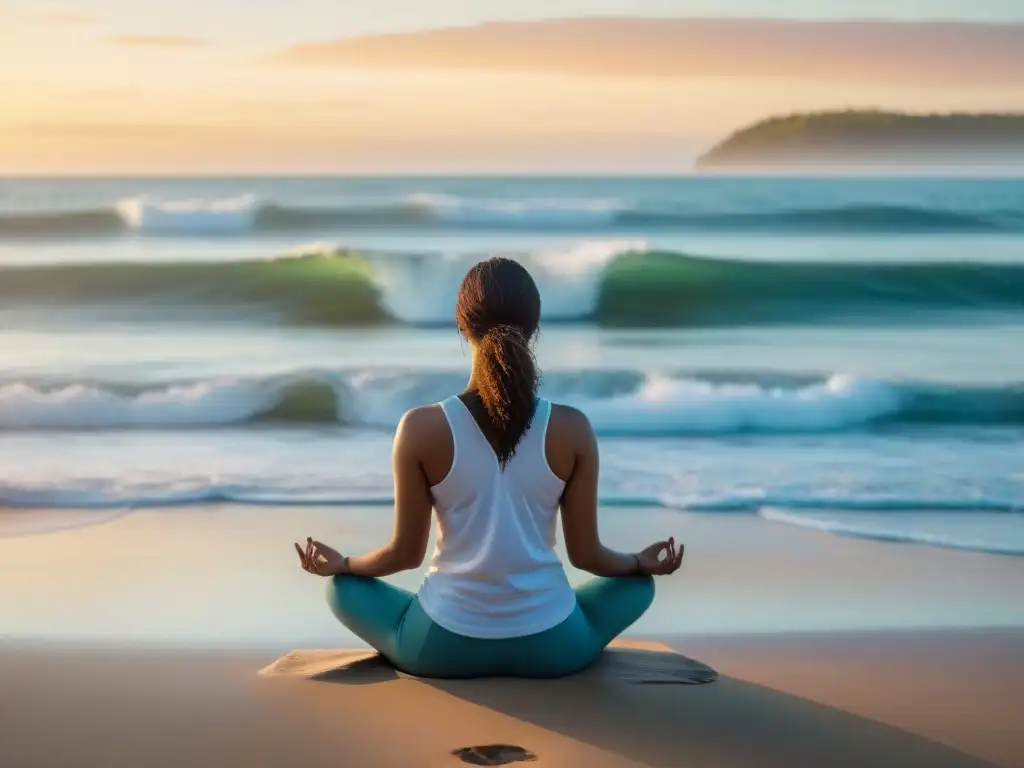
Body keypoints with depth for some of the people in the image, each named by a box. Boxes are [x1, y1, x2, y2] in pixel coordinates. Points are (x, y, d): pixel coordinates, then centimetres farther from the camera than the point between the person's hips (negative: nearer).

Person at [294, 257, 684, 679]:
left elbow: (405, 553, -3)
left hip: (444, 648, -1)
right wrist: (644, 562, 21)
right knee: (637, 582, 29)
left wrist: (340, 563, 19)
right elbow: (586, 555, -1)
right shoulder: (571, 429, -11)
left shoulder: (423, 427, -13)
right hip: (549, 647, 1)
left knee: (343, 586, 26)